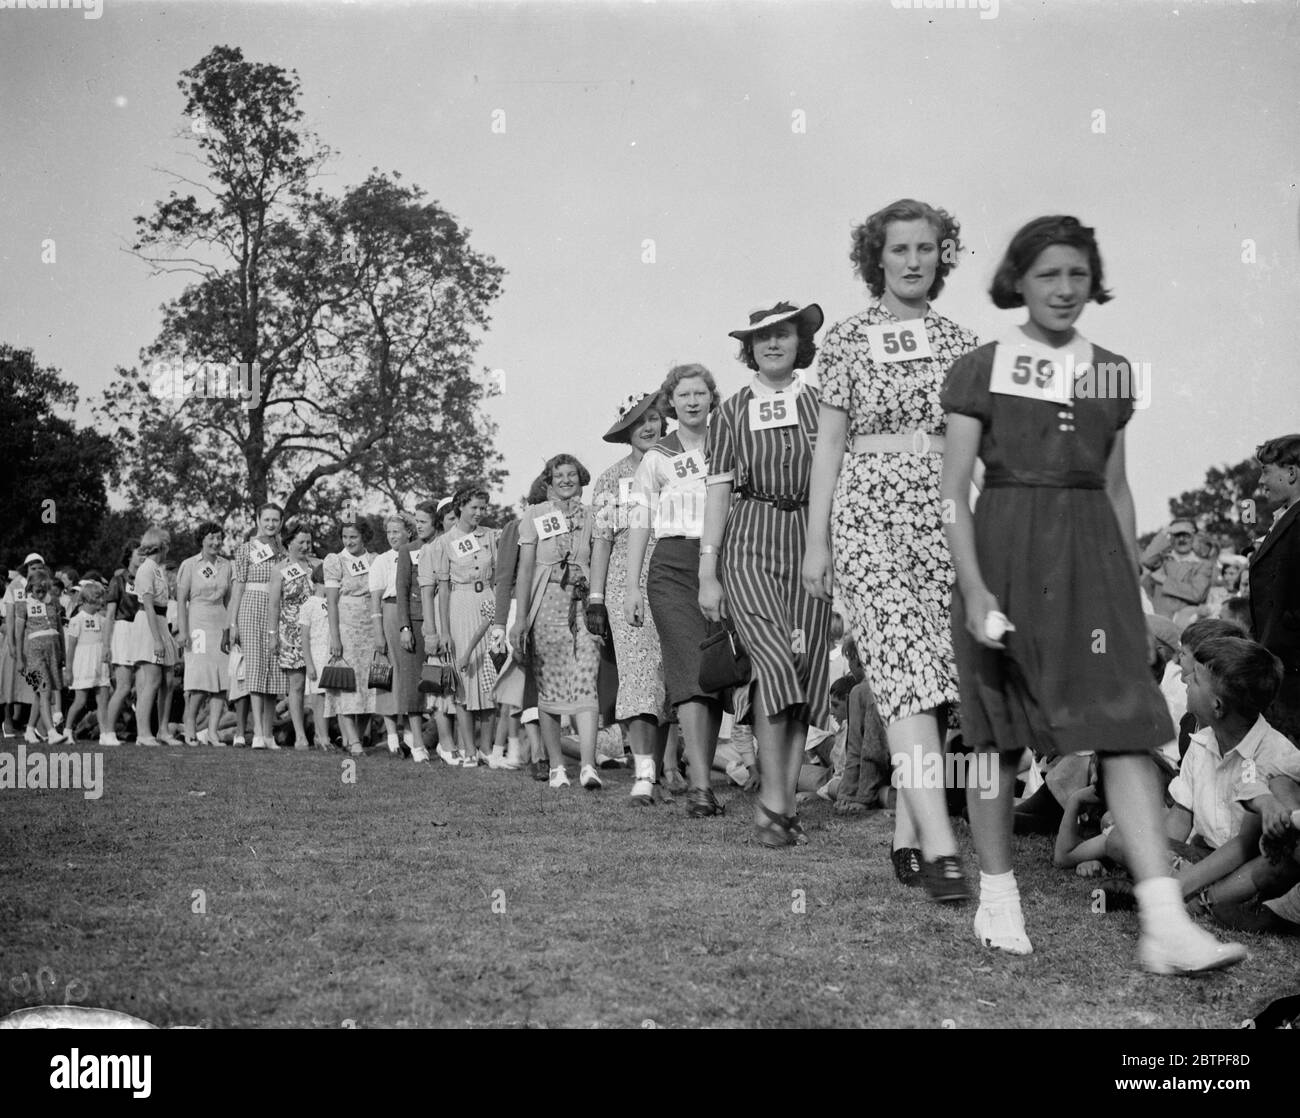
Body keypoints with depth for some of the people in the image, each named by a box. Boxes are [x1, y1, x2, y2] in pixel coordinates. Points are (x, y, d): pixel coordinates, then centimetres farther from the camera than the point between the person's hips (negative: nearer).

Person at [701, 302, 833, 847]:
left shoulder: (820, 404, 10)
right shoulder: (733, 411, 9)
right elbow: (718, 492, 7)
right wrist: (707, 573, 2)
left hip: (809, 538, 2)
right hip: (749, 541, -2)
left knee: (806, 671, -1)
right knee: (775, 658, -19)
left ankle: (785, 803, 8)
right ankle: (772, 797, -11)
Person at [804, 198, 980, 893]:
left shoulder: (961, 343, 13)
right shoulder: (847, 339, 6)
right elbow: (830, 443, 5)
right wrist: (816, 541, 2)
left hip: (946, 515, 3)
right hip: (869, 510, -3)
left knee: (938, 675, 2)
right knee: (906, 670, -15)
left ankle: (907, 837, 14)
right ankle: (939, 845, -19)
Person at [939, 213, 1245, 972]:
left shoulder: (1111, 372, 12)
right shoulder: (981, 370, 0)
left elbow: (1117, 488, 16)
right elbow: (954, 490, -4)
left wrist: (1133, 583, 13)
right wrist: (974, 588, -13)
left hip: (1091, 552, 3)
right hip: (1006, 547, -3)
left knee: (1128, 728, -7)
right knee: (1000, 733, 5)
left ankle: (1166, 924, -10)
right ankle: (997, 894, 21)